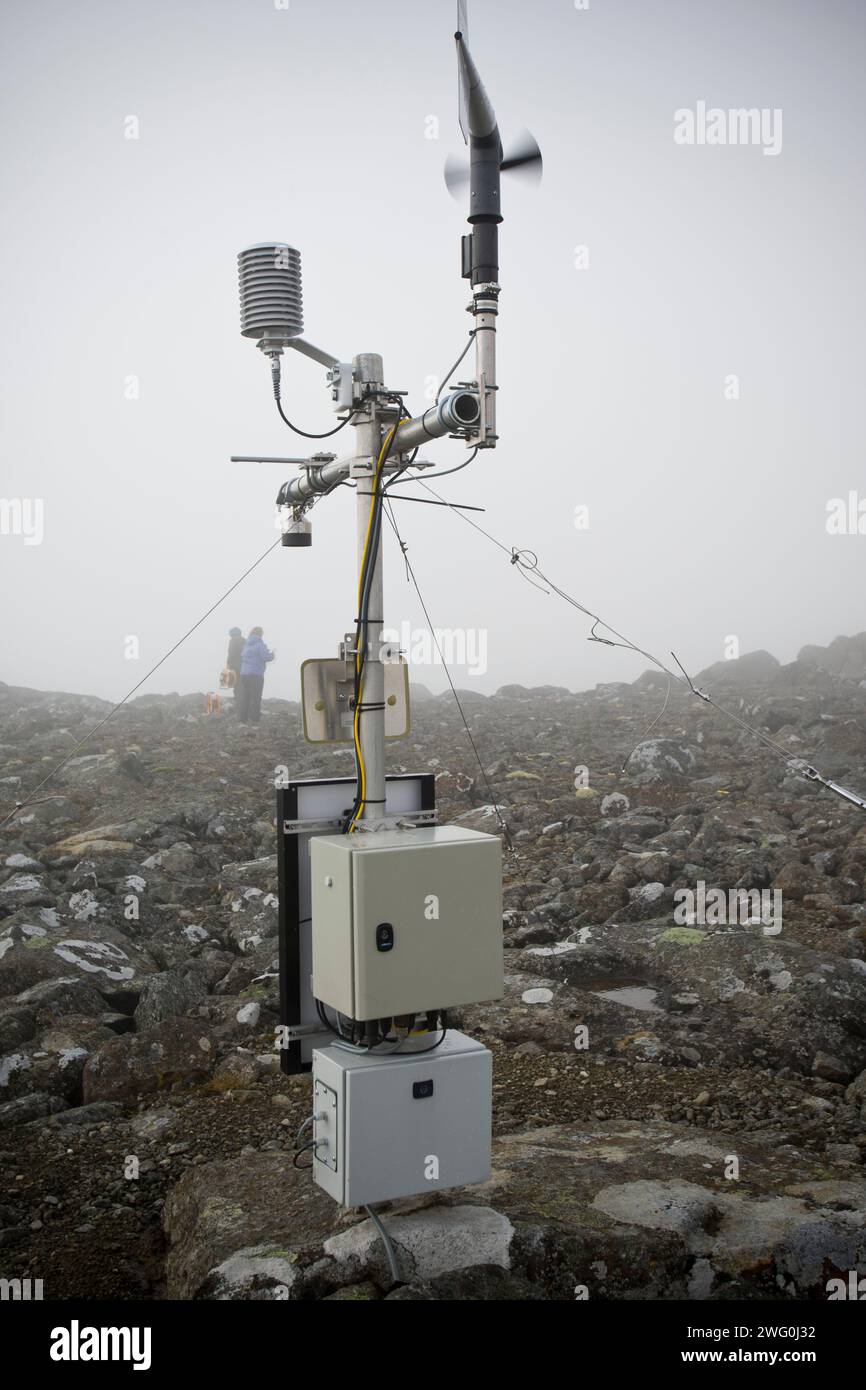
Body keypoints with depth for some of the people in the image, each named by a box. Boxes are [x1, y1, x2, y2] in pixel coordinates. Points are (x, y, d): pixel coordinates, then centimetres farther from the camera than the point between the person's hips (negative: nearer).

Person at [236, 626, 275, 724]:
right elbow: (266, 657, -17)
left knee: (244, 697, 10)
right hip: (256, 674, -6)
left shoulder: (246, 644, 12)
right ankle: (253, 719, -1)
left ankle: (243, 717, 11)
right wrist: (273, 654, 5)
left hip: (244, 673, 6)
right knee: (255, 697, 0)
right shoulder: (259, 644, -9)